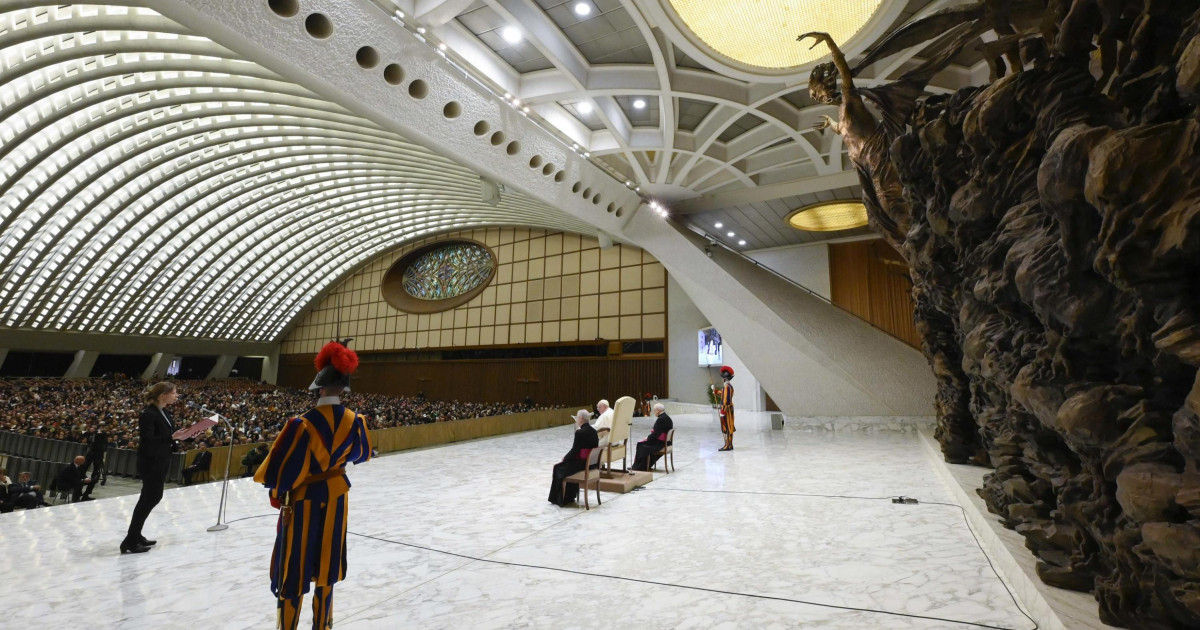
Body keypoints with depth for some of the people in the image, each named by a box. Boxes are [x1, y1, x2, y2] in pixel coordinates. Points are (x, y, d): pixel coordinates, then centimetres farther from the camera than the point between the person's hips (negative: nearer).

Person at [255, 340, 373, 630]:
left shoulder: (303, 424, -26)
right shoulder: (354, 421, -11)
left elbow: (278, 471, -20)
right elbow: (361, 454, 7)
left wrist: (262, 475, 1)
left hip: (304, 500, -4)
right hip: (335, 497, 5)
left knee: (294, 571, 12)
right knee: (325, 563, 21)